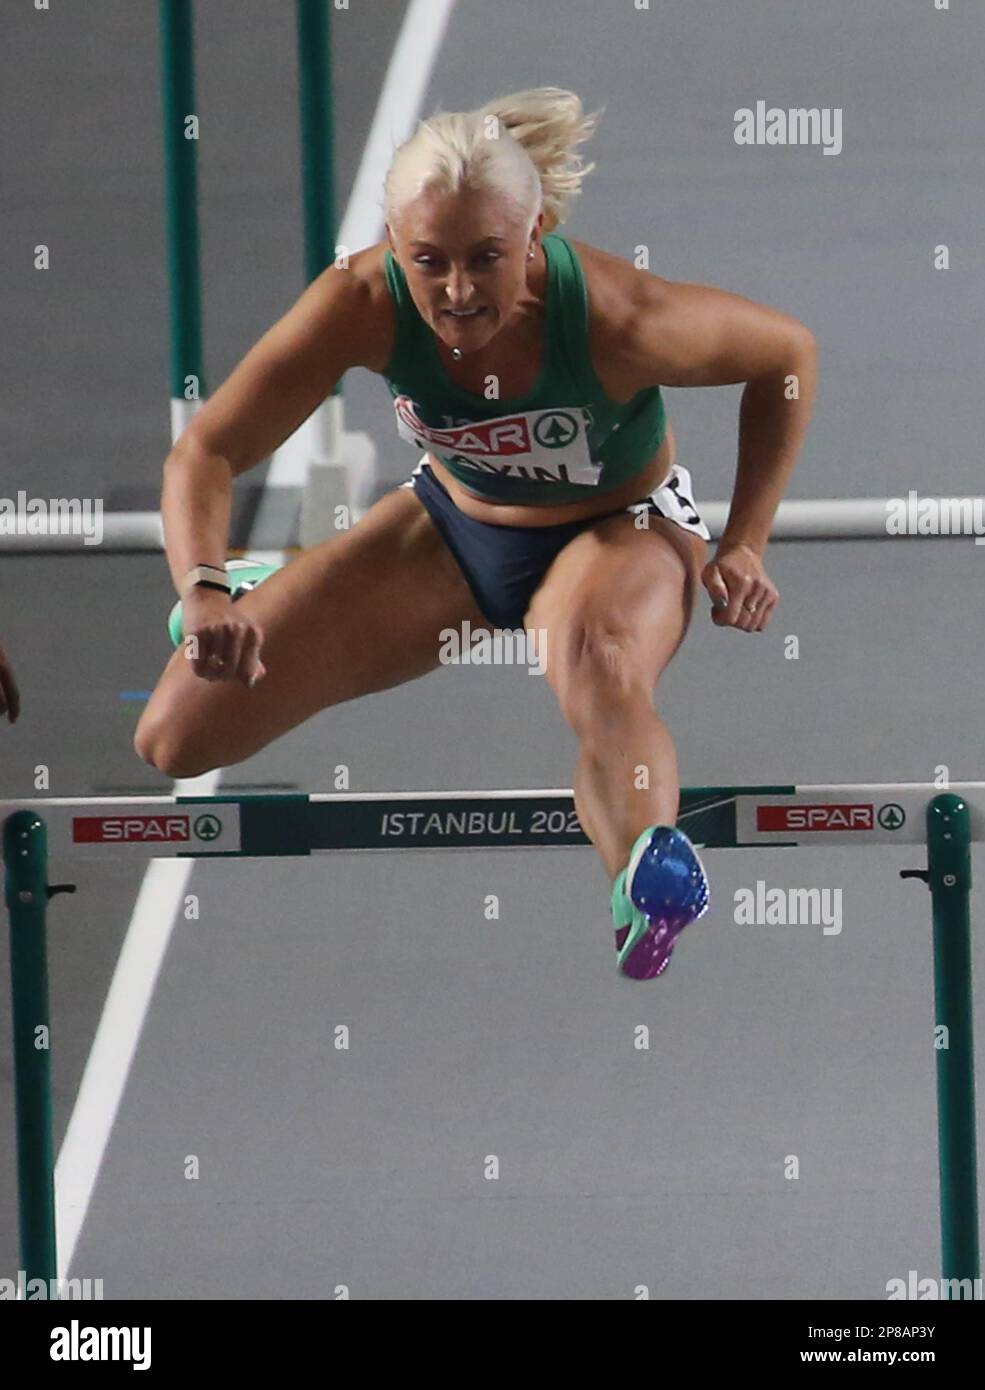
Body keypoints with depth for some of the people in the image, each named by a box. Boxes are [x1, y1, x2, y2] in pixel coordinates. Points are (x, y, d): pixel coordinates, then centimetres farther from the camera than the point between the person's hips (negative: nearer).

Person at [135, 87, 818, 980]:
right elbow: (208, 452, -24)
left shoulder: (614, 318, -35)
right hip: (454, 525, 4)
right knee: (176, 739, 1)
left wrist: (743, 547, -16)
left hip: (621, 530, -3)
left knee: (600, 674, -42)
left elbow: (788, 352, -16)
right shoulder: (365, 305, -29)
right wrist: (205, 593, -43)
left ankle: (651, 873, -68)